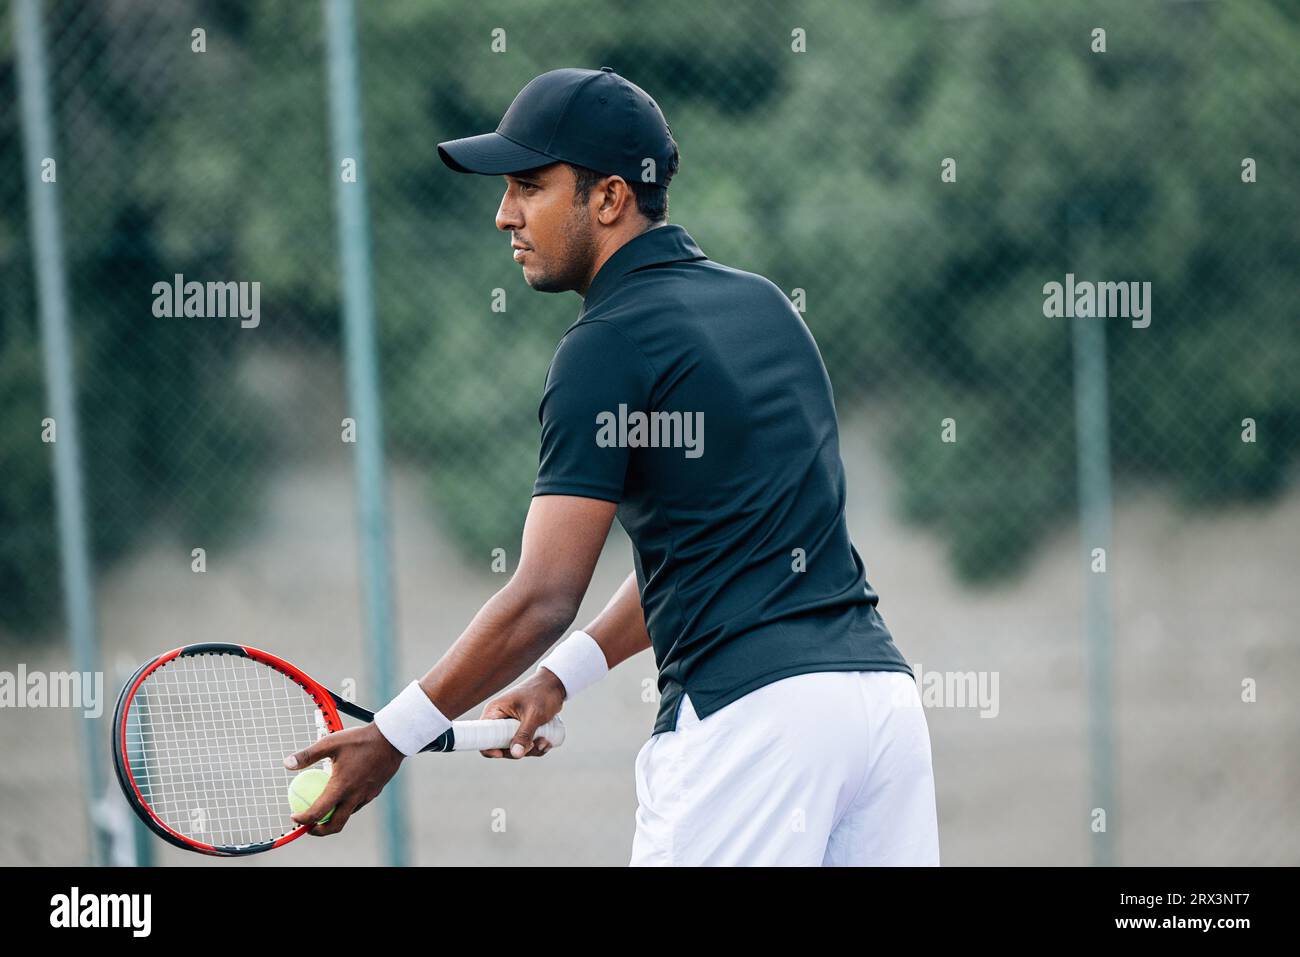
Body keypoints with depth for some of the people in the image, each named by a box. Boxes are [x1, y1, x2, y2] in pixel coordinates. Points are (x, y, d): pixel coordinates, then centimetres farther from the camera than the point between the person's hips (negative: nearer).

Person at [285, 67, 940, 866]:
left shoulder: (607, 349, -7)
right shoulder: (762, 303, 17)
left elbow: (543, 600, -10)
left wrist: (391, 738, -1)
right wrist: (561, 678, 22)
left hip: (750, 713, -8)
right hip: (884, 685, 8)